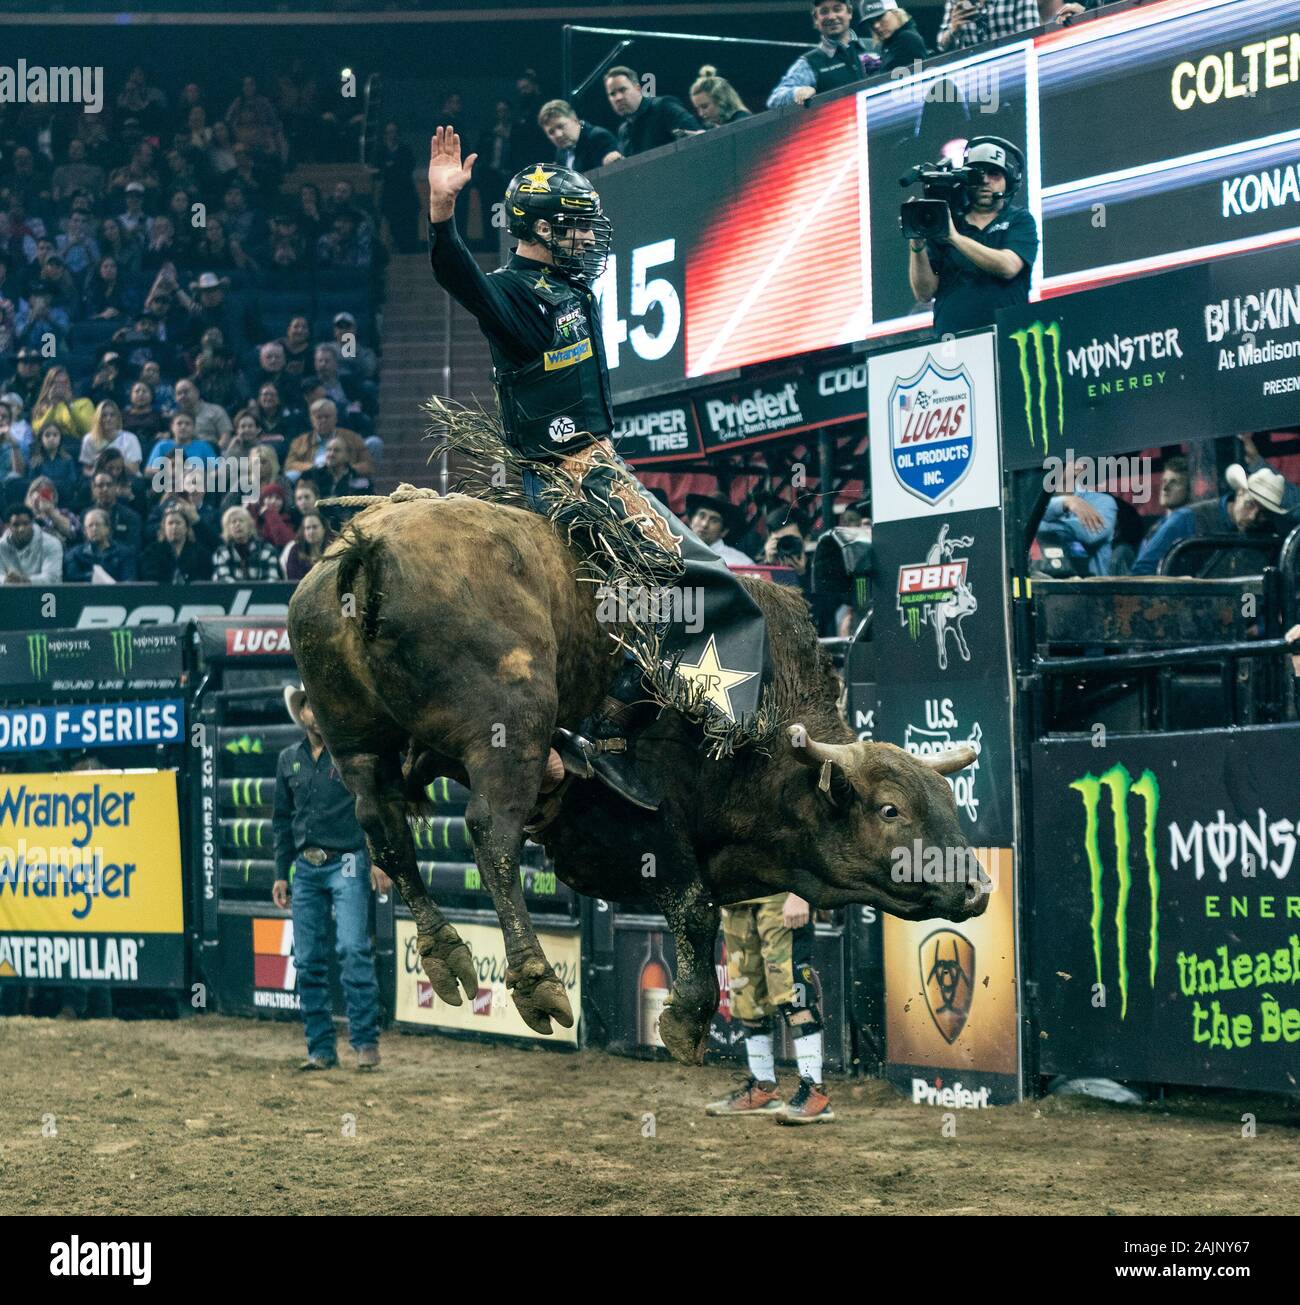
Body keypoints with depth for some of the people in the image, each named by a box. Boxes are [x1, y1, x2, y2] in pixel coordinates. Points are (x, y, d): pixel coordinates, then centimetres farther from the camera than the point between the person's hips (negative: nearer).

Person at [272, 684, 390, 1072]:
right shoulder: (289, 759, 13)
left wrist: (379, 860, -11)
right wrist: (281, 873, 16)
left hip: (346, 865, -5)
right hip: (306, 869, 5)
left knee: (353, 950, -16)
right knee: (308, 961, 3)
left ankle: (366, 1042, -11)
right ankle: (321, 1050, 8)